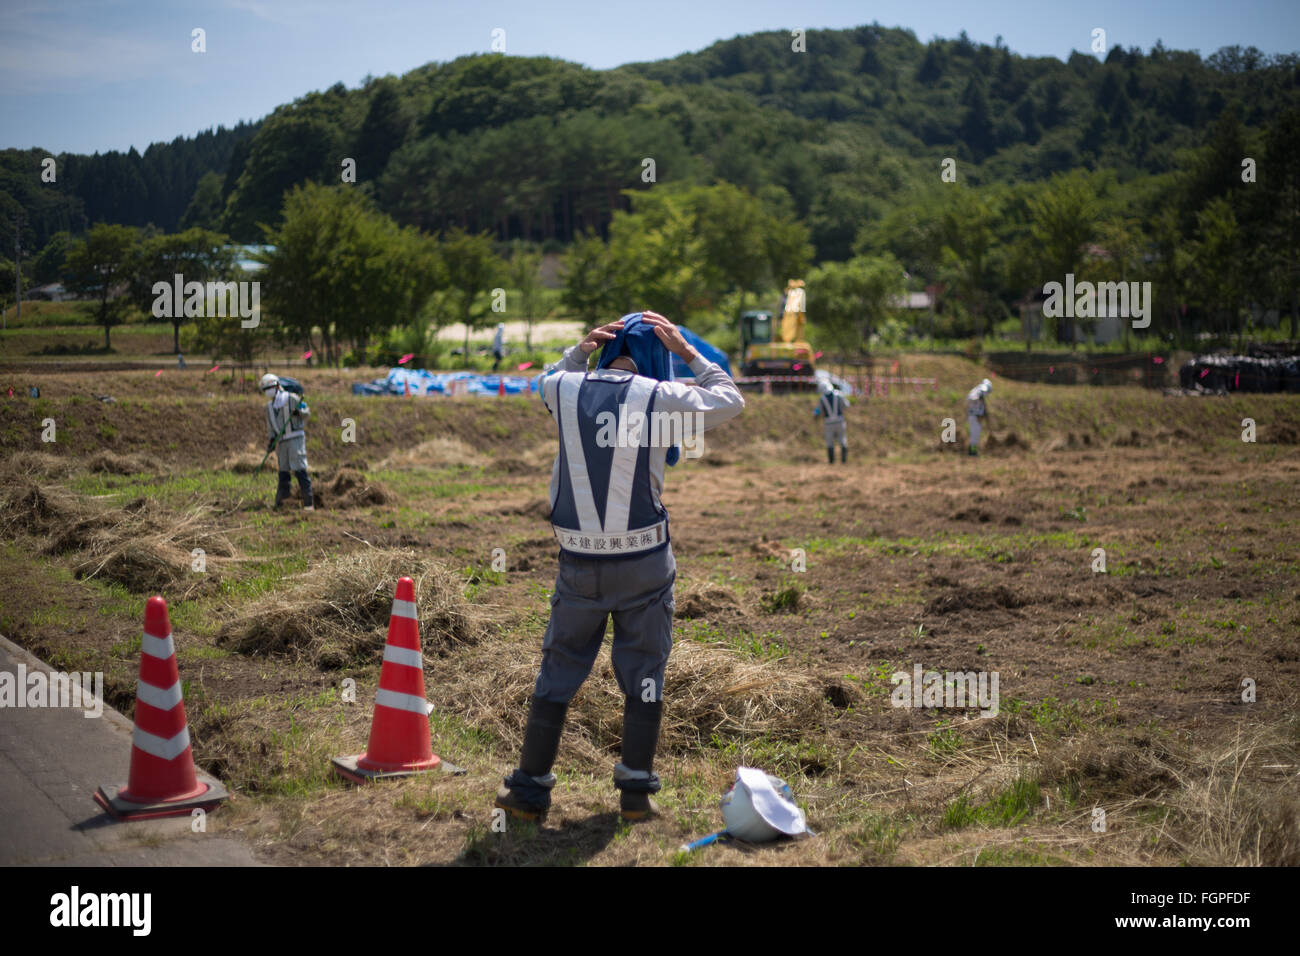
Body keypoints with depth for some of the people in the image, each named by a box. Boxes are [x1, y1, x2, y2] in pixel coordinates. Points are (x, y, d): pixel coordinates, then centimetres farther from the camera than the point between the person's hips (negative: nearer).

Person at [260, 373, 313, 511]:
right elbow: (270, 426, 18)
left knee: (300, 470, -12)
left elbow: (306, 411, 0)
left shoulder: (291, 398, -2)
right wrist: (271, 441, 6)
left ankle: (309, 503, -12)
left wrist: (299, 412, -21)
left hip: (295, 438, -6)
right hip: (281, 441, 6)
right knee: (283, 472, 7)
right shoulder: (269, 406, 15)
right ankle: (280, 504, 12)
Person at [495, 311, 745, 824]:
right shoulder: (660, 397, -9)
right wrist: (686, 352, 13)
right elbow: (730, 400, 9)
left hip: (579, 565, 2)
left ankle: (530, 789, 16)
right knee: (643, 674, 10)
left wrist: (579, 350, 14)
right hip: (644, 563, -2)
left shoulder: (564, 389, 0)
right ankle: (636, 791, 13)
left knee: (558, 672, 11)